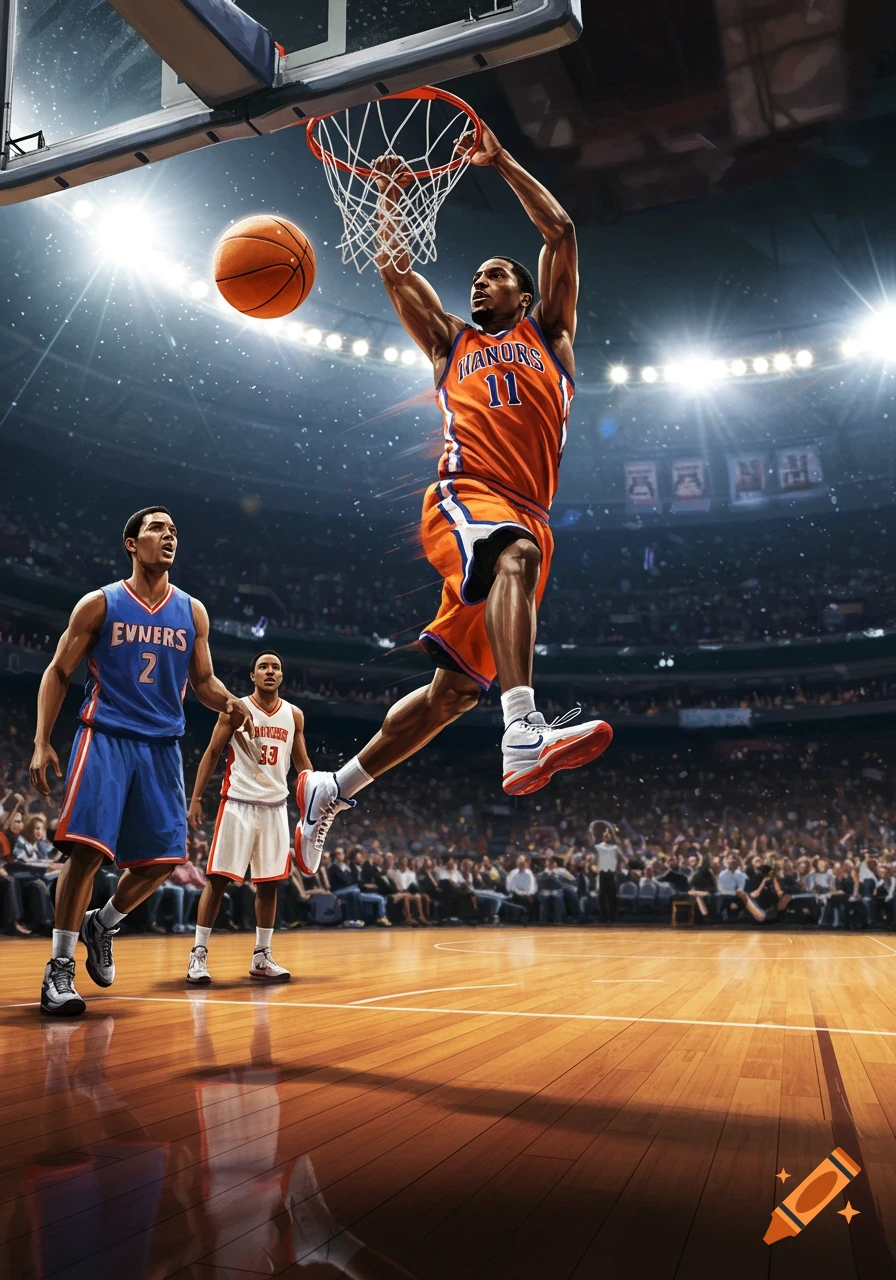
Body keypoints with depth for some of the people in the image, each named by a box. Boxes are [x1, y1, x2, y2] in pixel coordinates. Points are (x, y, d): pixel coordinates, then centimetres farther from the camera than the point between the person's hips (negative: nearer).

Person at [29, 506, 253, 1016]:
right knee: (87, 848, -13)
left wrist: (230, 702, -9)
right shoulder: (100, 603, 1)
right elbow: (58, 673, 3)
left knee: (163, 859, 1)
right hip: (106, 737, -3)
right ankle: (60, 966, 1)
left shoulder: (193, 611, 10)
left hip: (163, 745, 4)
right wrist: (42, 742, -7)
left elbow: (203, 681, 15)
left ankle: (104, 924, 28)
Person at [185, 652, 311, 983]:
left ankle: (262, 958, 15)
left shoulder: (294, 715, 9)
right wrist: (195, 798, -8)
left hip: (275, 805, 4)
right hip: (238, 802, -3)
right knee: (218, 878, -5)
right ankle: (198, 955, 2)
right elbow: (212, 754, 0)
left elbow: (302, 762, 13)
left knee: (269, 882, 6)